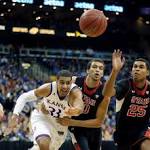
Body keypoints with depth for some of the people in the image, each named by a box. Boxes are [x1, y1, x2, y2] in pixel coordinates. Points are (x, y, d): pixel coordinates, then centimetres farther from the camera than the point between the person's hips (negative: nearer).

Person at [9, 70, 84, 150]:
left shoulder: (75, 92, -35)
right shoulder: (48, 88, -30)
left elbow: (80, 107, -58)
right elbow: (24, 97, -17)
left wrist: (75, 111, -82)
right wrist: (15, 114, -31)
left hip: (60, 123, 2)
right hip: (41, 117, -2)